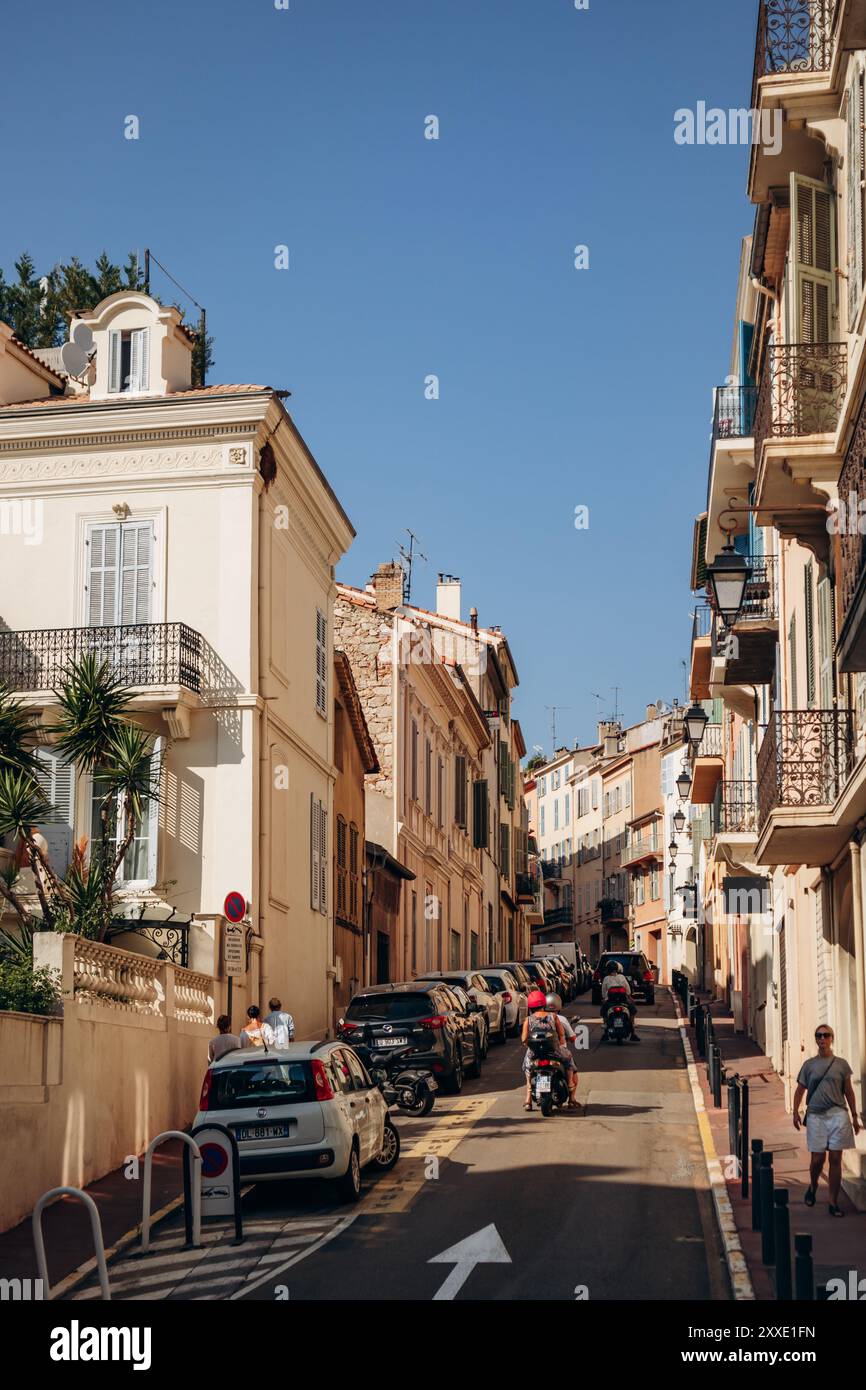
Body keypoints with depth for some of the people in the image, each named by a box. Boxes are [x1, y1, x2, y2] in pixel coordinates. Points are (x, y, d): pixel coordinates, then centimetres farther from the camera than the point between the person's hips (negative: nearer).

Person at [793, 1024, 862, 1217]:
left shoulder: (841, 1064, 6)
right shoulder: (809, 1064, 7)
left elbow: (848, 1091, 10)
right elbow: (800, 1090, 11)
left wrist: (854, 1116, 8)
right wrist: (795, 1112, 1)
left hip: (837, 1114, 0)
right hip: (816, 1115, 0)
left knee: (835, 1159, -1)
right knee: (817, 1159, 0)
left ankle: (834, 1203, 6)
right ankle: (812, 1188, 30)